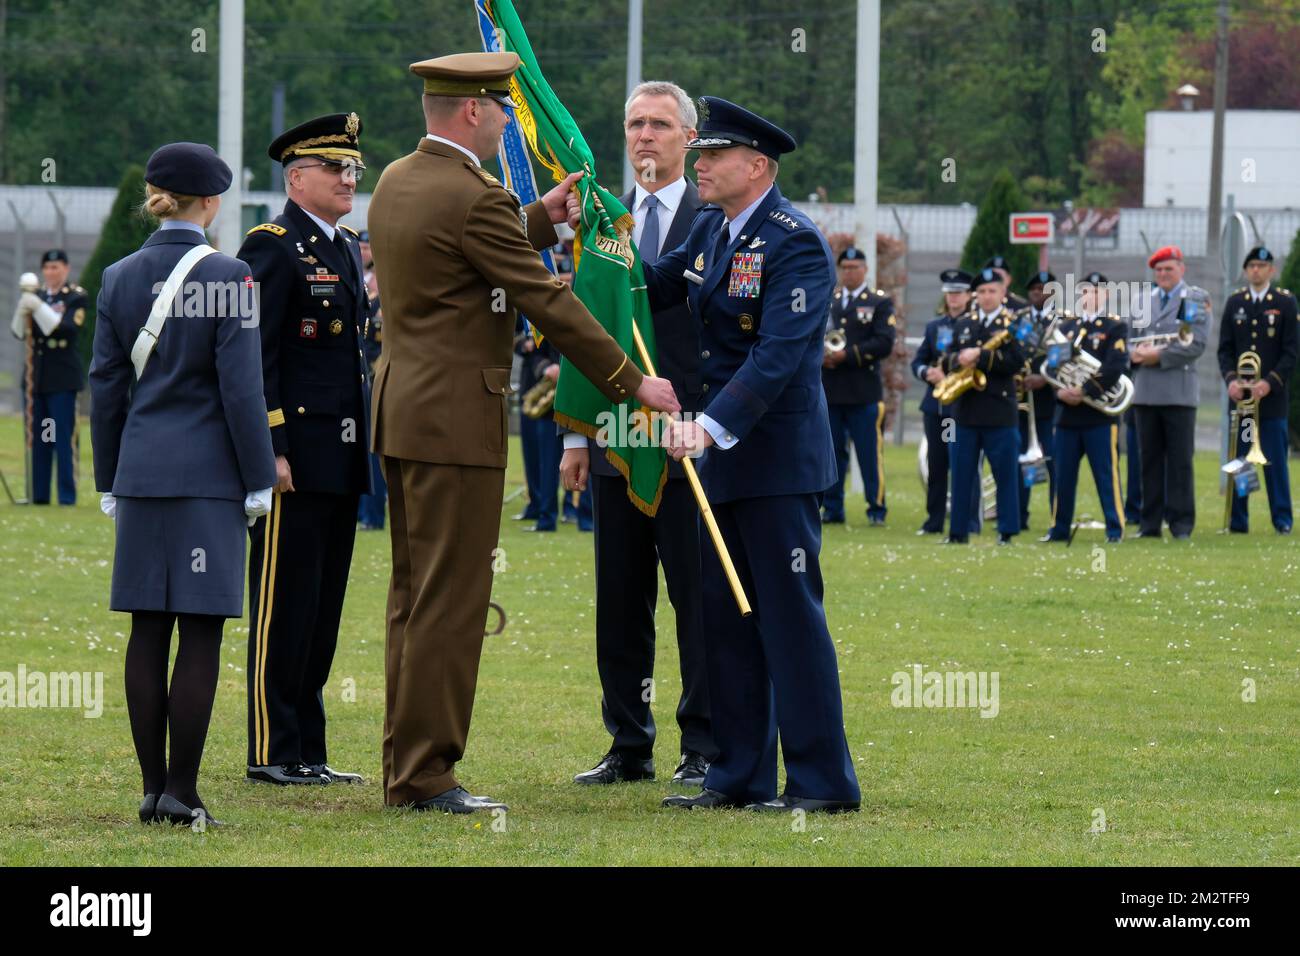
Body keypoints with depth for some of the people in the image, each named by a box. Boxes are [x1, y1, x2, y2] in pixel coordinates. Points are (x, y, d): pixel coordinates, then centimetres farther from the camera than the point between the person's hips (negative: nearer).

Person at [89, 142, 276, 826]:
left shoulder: (118, 279, 5)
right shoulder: (226, 276, -9)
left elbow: (106, 386, 9)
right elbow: (241, 386, -10)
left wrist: (109, 481, 17)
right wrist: (259, 480, -3)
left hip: (141, 470, 5)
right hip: (210, 474, -5)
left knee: (148, 631, 7)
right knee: (201, 632, -2)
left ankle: (152, 787, 9)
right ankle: (181, 789, -4)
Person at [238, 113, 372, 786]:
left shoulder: (347, 249, 17)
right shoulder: (272, 247, -9)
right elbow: (255, 356, -14)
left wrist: (367, 442, 19)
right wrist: (272, 448, -19)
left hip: (343, 454, 9)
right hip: (294, 453, -9)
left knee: (324, 606, 10)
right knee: (284, 603, -5)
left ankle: (309, 751, 15)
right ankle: (272, 752, -1)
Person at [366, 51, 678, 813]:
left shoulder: (396, 183, 11)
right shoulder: (474, 198, -17)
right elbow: (548, 302, -14)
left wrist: (541, 219, 26)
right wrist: (633, 382, -8)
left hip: (404, 407, 10)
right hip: (455, 417, -10)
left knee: (416, 596, 13)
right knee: (450, 601, -6)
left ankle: (407, 766, 17)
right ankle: (426, 774, -5)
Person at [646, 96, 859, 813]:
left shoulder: (795, 243, -16)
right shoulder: (710, 228, 10)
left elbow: (777, 357, -25)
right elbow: (654, 290, 23)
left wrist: (711, 427, -34)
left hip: (778, 454, -9)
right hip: (722, 451, 9)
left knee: (790, 613, -7)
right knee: (725, 615, 11)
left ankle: (823, 780, -2)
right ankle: (740, 775, 17)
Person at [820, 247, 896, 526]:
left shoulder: (880, 303, 4)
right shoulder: (825, 301, 17)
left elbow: (884, 344, -7)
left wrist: (847, 355, -15)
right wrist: (819, 355, -7)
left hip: (864, 392, -4)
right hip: (828, 391, 4)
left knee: (871, 454, -3)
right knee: (831, 453, 5)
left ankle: (877, 510, 2)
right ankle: (832, 509, 11)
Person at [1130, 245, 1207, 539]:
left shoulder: (1196, 300, 1)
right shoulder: (1145, 301, 16)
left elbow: (1196, 345, -9)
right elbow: (1131, 339, 17)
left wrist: (1159, 356, -14)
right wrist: (1137, 353, -6)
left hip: (1179, 391, -5)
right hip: (1146, 392, 5)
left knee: (1180, 461, -2)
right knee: (1150, 460, 6)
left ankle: (1181, 524, 1)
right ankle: (1150, 523, 10)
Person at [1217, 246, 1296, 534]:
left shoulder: (1286, 302, 1)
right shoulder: (1234, 302, 10)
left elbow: (1291, 351, -2)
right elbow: (1225, 348, 9)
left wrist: (1270, 383, -14)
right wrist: (1231, 379, -8)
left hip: (1272, 396, -3)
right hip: (1240, 396, 3)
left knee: (1276, 462, -2)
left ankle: (1282, 520, 3)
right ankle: (1238, 521, 6)